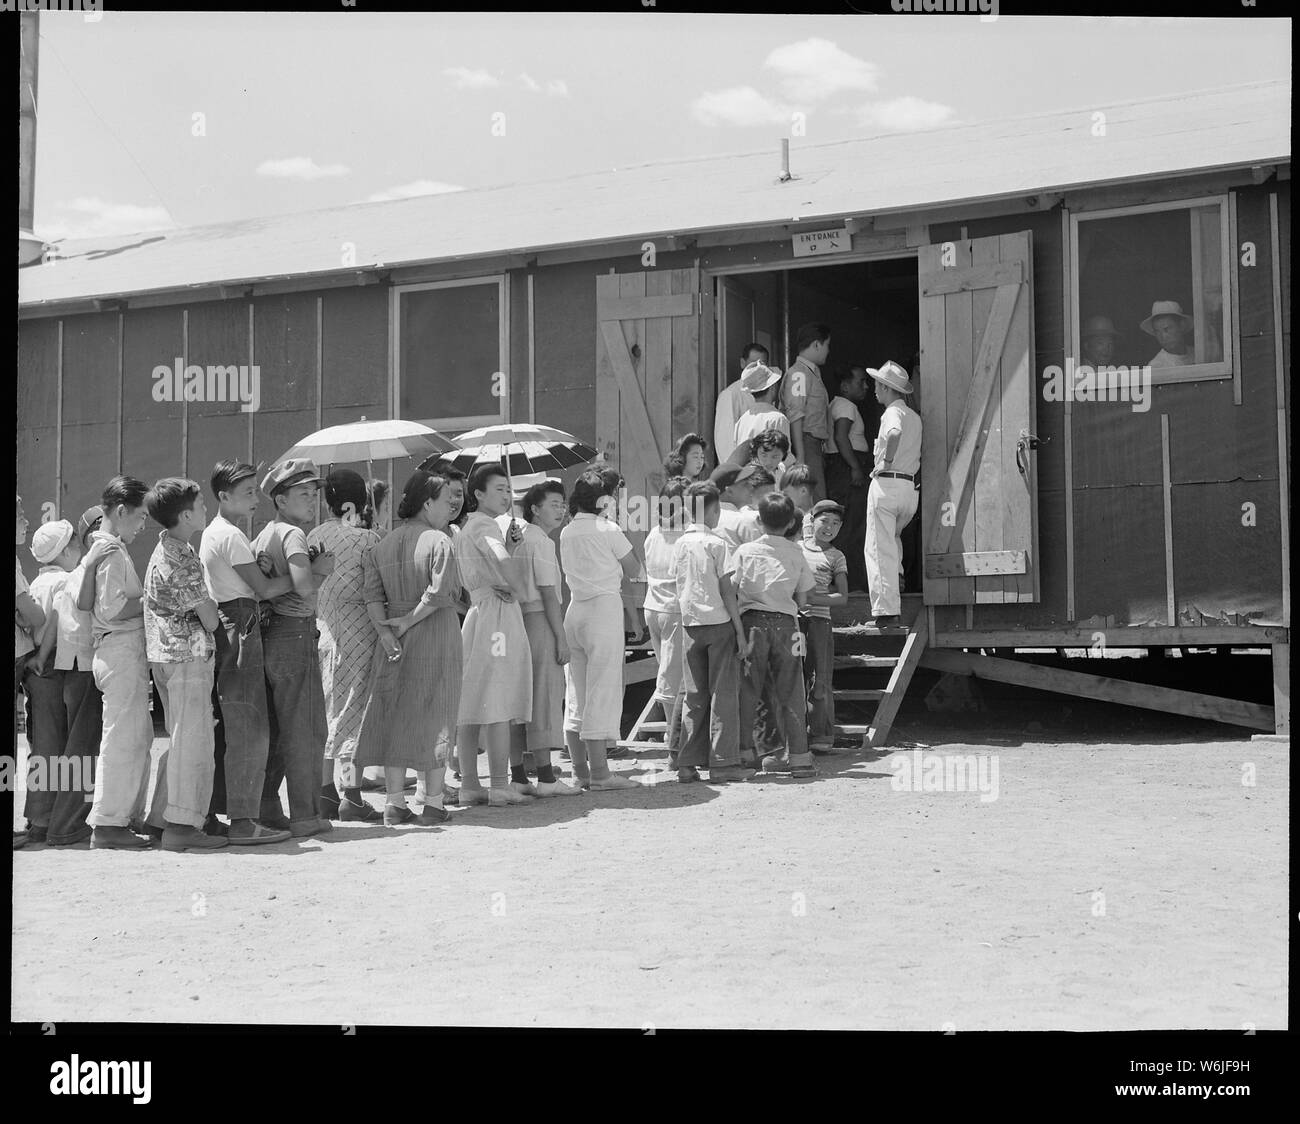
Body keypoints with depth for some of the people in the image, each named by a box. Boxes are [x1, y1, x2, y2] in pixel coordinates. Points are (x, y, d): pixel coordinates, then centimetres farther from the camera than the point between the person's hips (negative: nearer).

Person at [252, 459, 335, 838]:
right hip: (295, 634, -9)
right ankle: (305, 817, 1)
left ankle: (266, 807, 20)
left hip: (268, 633, 9)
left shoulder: (263, 535, 17)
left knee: (275, 728, 15)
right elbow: (304, 587, -24)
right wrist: (323, 568, -8)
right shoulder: (293, 534, -11)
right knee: (305, 730, -3)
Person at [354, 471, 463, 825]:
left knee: (395, 715, 10)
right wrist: (409, 622, -11)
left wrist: (386, 631, -7)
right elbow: (440, 593, -21)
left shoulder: (382, 545, 7)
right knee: (434, 715, 3)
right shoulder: (439, 541, -11)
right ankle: (432, 802, 6)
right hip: (437, 636, -5)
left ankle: (395, 802, 10)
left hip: (396, 638, 5)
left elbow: (372, 595, 0)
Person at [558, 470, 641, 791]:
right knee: (603, 690, -5)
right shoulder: (607, 529, -6)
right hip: (604, 608, -7)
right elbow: (634, 571, 1)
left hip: (574, 607, 7)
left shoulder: (566, 532, 11)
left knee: (576, 694, 9)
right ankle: (599, 772, -6)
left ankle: (580, 771, 12)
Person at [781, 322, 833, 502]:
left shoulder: (812, 372, 22)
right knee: (816, 504, -15)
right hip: (806, 445, -10)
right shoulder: (799, 373, -9)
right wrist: (800, 457, -22)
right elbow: (795, 416, -17)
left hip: (814, 446, 10)